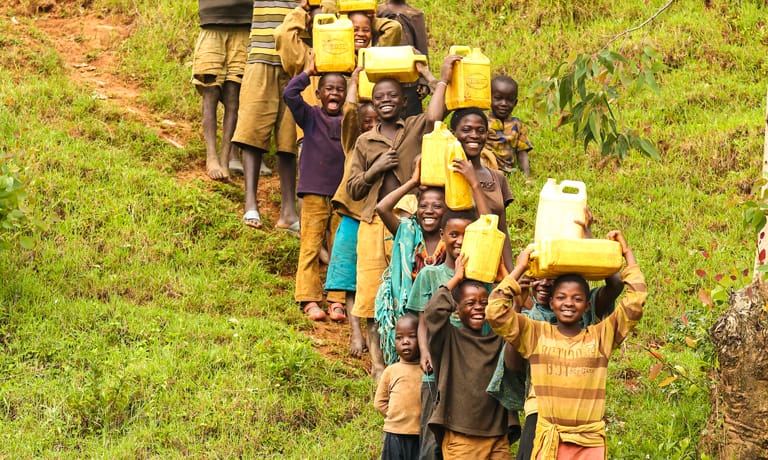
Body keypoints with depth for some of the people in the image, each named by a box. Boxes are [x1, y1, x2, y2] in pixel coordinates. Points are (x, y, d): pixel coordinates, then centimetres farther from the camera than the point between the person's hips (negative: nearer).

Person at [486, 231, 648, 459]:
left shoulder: (601, 336, 8)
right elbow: (496, 312, -1)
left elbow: (635, 303, 3)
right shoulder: (536, 334, 8)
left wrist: (627, 254, 9)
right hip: (549, 441, 0)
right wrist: (520, 268, 6)